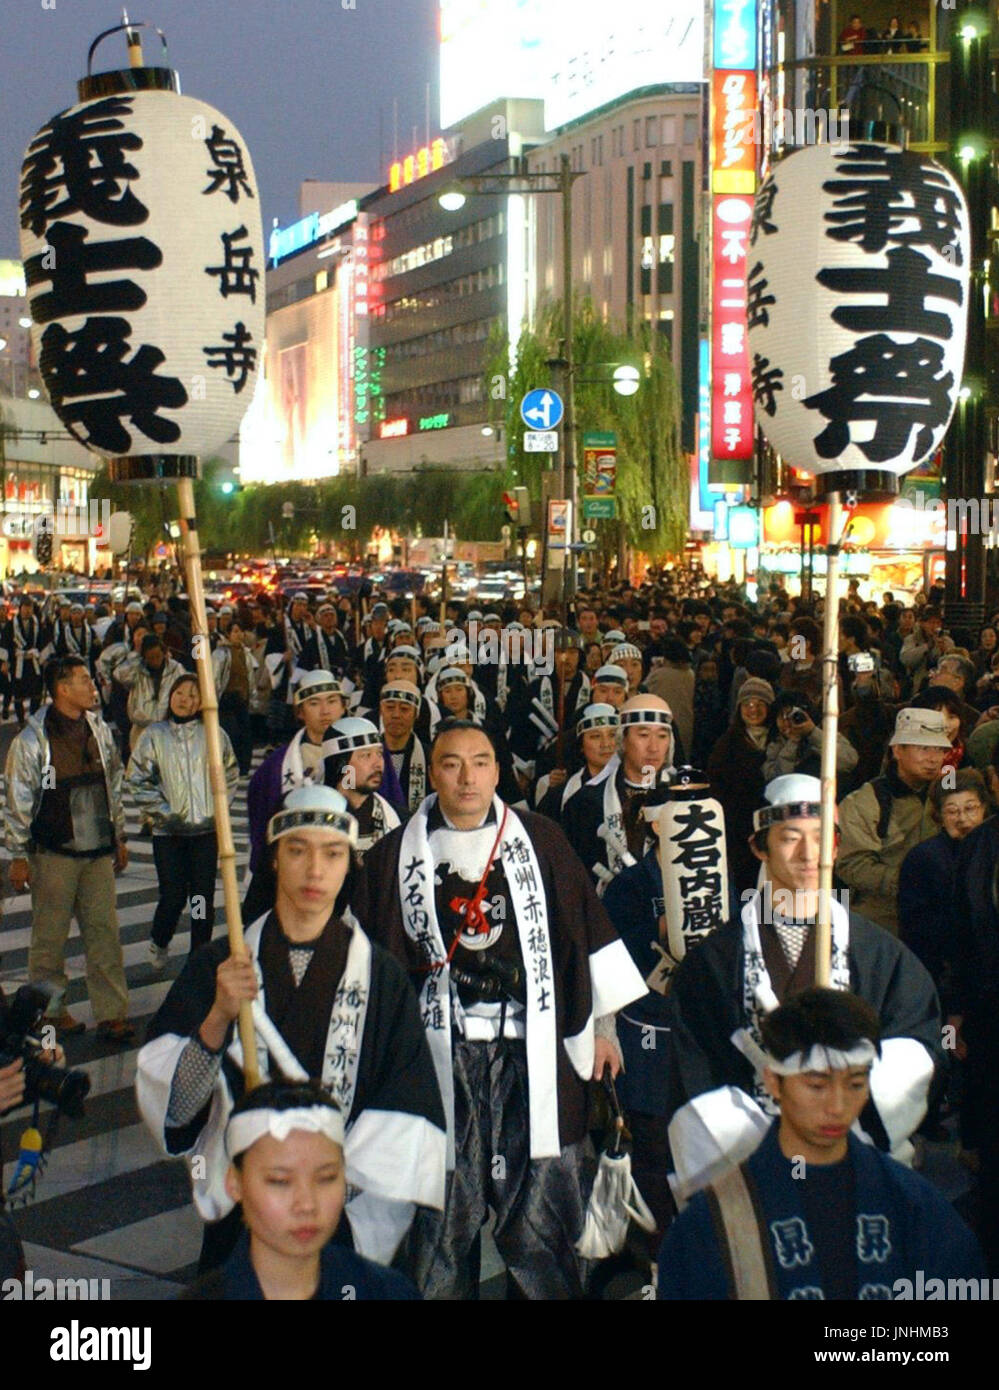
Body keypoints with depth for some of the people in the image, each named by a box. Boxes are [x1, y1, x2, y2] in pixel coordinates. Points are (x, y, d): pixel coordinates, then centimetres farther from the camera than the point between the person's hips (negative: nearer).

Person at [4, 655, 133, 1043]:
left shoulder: (100, 730, 7)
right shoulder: (32, 740, -9)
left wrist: (119, 836, 19)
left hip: (98, 851, 5)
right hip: (54, 854, -4)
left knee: (104, 931, 4)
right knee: (49, 937, 5)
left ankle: (112, 1013, 8)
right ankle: (51, 1011, 19)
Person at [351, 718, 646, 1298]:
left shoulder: (540, 840, 6)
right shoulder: (394, 857, 5)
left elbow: (587, 929, 8)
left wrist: (603, 1027, 8)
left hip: (534, 1053, 0)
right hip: (439, 1052, 0)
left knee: (542, 1206, 2)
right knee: (443, 1212, 4)